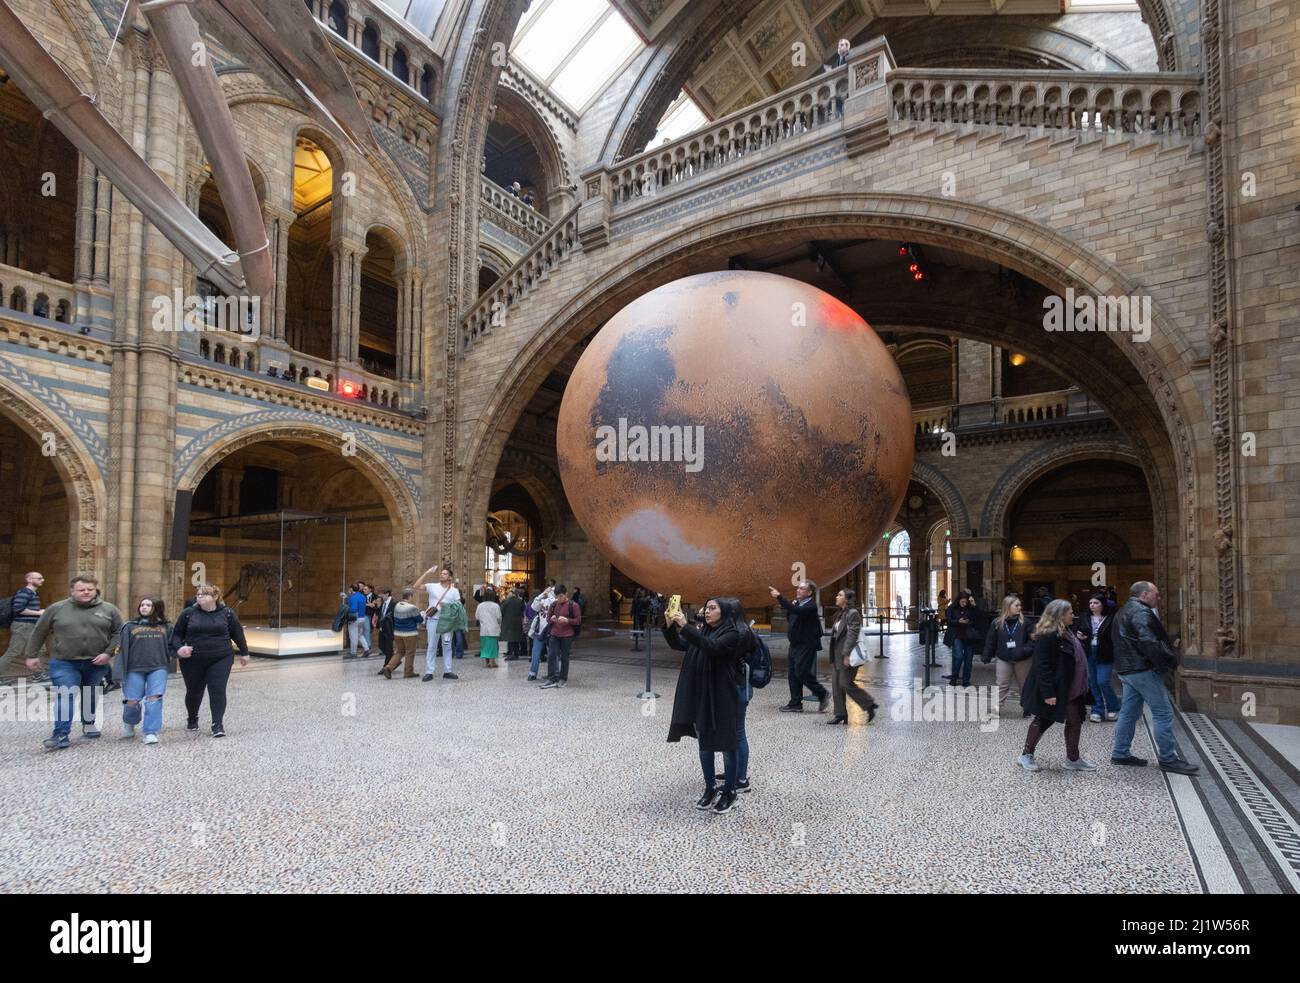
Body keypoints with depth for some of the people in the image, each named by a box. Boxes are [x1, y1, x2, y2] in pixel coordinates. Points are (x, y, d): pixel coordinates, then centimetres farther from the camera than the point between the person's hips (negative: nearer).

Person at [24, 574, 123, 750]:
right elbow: (38, 632, 8)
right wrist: (32, 655, 7)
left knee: (90, 696, 16)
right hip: (64, 663, -2)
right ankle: (61, 735, -11)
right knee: (64, 697, -11)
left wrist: (108, 652, -7)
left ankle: (88, 725, 34)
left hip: (96, 663, 2)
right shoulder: (56, 608, -1)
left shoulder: (109, 610, 0)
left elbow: (119, 633, 3)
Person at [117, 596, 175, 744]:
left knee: (154, 698, -13)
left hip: (158, 668, 0)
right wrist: (121, 674, -2)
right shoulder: (130, 626, 10)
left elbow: (171, 647, 14)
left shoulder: (166, 626, 13)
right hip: (135, 669, 0)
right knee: (131, 701, -1)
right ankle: (129, 723, 31)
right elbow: (123, 649, 6)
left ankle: (151, 732, -7)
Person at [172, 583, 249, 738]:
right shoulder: (188, 613, 2)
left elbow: (237, 634, 10)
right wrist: (179, 647, -11)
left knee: (218, 690, -10)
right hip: (193, 661, 1)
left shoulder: (227, 614, 1)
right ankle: (192, 719, 40)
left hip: (221, 660, -1)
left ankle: (218, 725, -5)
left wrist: (244, 653, 15)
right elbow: (177, 633, 8)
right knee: (194, 691, 13)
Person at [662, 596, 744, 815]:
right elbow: (677, 644, 6)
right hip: (700, 697, 7)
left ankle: (729, 793, 16)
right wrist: (670, 625, -11)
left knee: (726, 745, 3)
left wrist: (685, 627, -31)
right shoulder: (702, 633, 12)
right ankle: (710, 789, 25)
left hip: (722, 698, -7)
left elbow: (711, 647, -28)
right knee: (704, 744, 12)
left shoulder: (731, 634, -11)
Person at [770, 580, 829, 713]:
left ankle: (822, 693, 10)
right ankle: (795, 704, 15)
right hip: (795, 644, 8)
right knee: (794, 674, 9)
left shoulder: (811, 606, -14)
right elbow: (789, 617, 19)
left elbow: (796, 611, -31)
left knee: (801, 672, -10)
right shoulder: (797, 604, 12)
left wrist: (779, 598, -34)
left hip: (806, 646, -8)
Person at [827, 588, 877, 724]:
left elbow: (852, 635, -19)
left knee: (846, 683, -9)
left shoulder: (853, 614, -13)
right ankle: (840, 715, 12)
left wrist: (846, 654, -23)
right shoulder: (840, 614, 17)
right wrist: (833, 657, 17)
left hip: (847, 656, -10)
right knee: (836, 685, 7)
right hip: (837, 656, 10)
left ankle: (870, 705, 8)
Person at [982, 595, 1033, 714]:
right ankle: (997, 709, 10)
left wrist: (1027, 650, -22)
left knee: (1023, 685, 14)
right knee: (1002, 686, 4)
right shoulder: (997, 623, -4)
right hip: (1003, 659, 0)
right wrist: (986, 657, 0)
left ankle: (1026, 708, 30)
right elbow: (990, 641, 0)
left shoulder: (1024, 622, -7)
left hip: (1022, 660, 0)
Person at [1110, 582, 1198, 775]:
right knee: (1163, 713, -3)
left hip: (1127, 669, 10)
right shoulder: (1141, 612, -14)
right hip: (1143, 669, -10)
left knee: (1129, 712, 13)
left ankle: (1120, 753, 16)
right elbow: (1150, 643, -24)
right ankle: (1168, 758, 1)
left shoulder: (1123, 612, 18)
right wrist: (1169, 662, -15)